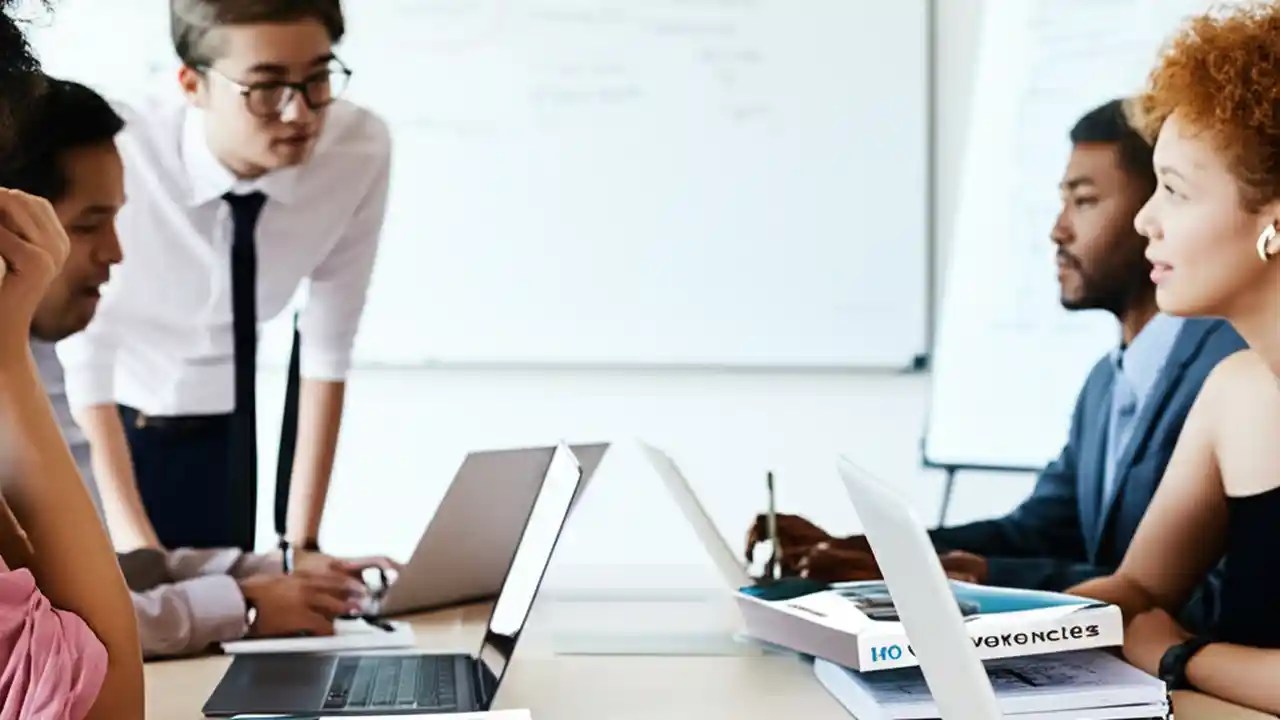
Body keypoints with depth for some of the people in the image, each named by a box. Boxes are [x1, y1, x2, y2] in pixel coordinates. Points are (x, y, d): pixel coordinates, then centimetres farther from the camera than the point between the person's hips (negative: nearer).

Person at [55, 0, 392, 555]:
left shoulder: (361, 149, -24)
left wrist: (301, 541, -15)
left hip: (233, 415, 2)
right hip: (106, 420, -2)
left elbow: (327, 349, -16)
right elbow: (86, 362, -24)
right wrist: (136, 548, -27)